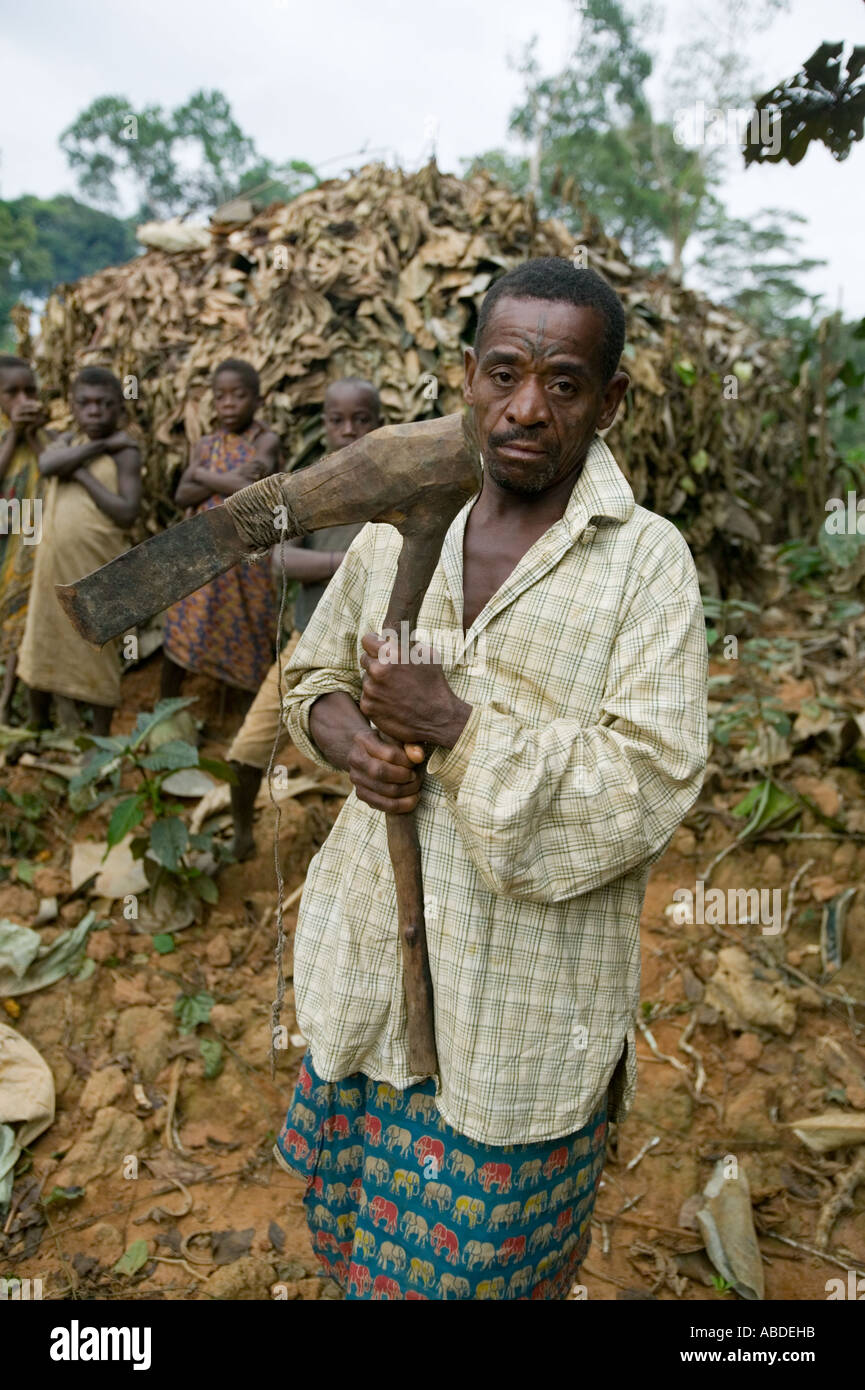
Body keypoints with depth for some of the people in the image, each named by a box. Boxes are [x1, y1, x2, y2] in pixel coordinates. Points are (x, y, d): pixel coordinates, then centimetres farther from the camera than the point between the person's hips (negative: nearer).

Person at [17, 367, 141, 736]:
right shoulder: (68, 440, 9)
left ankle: (100, 738, 17)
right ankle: (37, 728, 33)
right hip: (53, 561, 6)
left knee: (98, 648, 4)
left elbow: (127, 513, -17)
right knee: (41, 642, 15)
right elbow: (46, 464, -14)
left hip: (97, 566, -5)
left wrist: (84, 473, -15)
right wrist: (99, 446, -15)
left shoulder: (125, 452, -6)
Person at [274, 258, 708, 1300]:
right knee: (357, 1226, 25)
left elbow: (650, 785, -20)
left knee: (480, 1257, 17)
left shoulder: (646, 562, -13)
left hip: (526, 999, -4)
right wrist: (351, 739, -10)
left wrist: (457, 724, -24)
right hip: (373, 964, 5)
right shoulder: (399, 530, 1)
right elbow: (312, 676, 12)